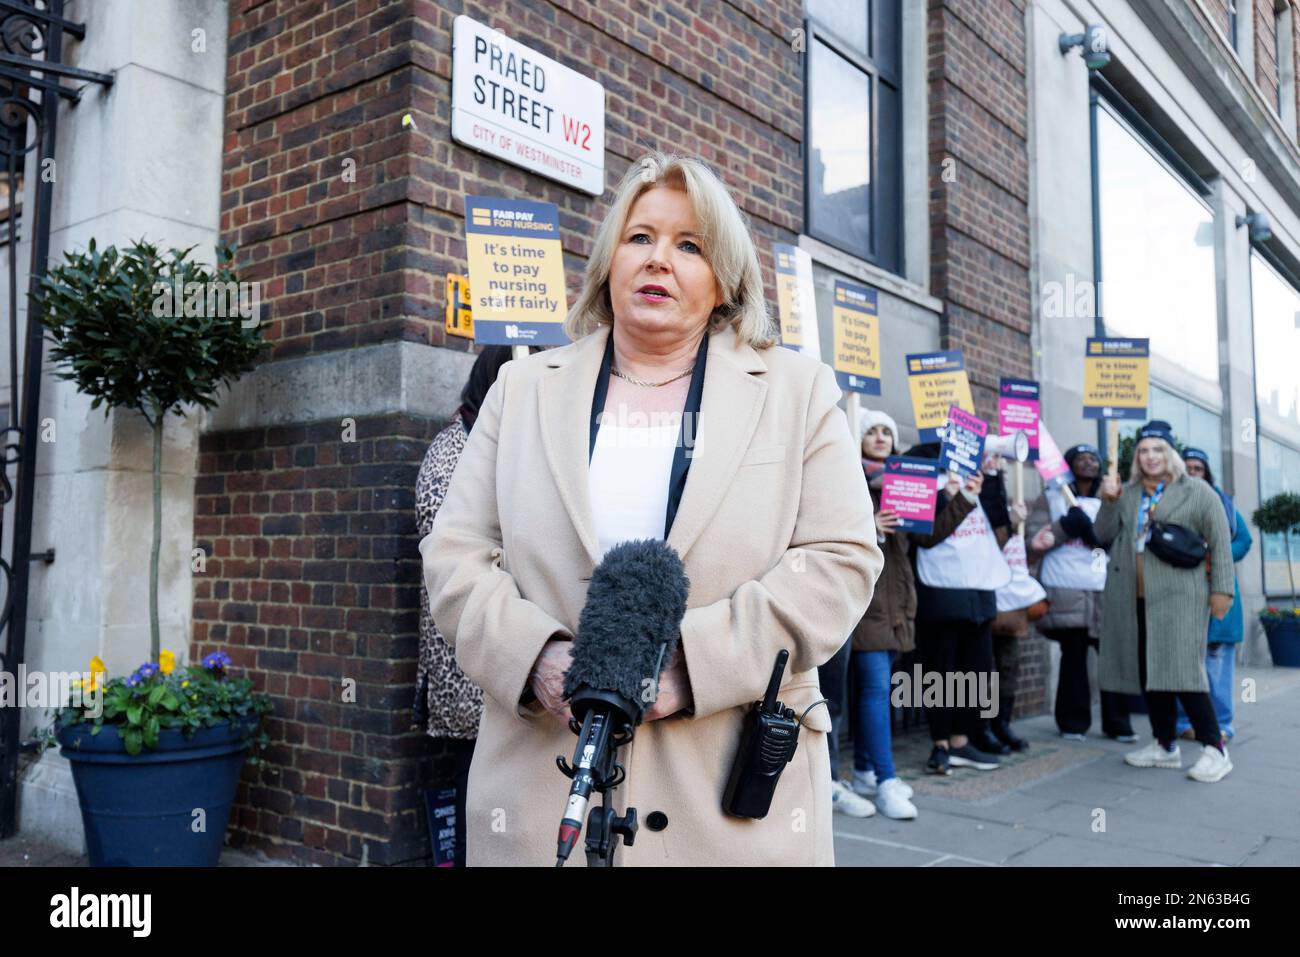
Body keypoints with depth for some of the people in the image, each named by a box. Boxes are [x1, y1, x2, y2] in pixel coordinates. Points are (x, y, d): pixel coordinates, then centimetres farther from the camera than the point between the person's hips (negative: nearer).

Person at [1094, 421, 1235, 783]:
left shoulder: (1198, 492, 3)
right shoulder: (1126, 493, 15)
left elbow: (1220, 543, 0)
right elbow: (1103, 536, 13)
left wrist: (1221, 589, -6)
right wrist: (1108, 502, -1)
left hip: (1179, 597, -5)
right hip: (1132, 600, 5)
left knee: (1182, 670, -13)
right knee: (1148, 672, 8)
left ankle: (1214, 749, -4)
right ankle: (1166, 745, 18)